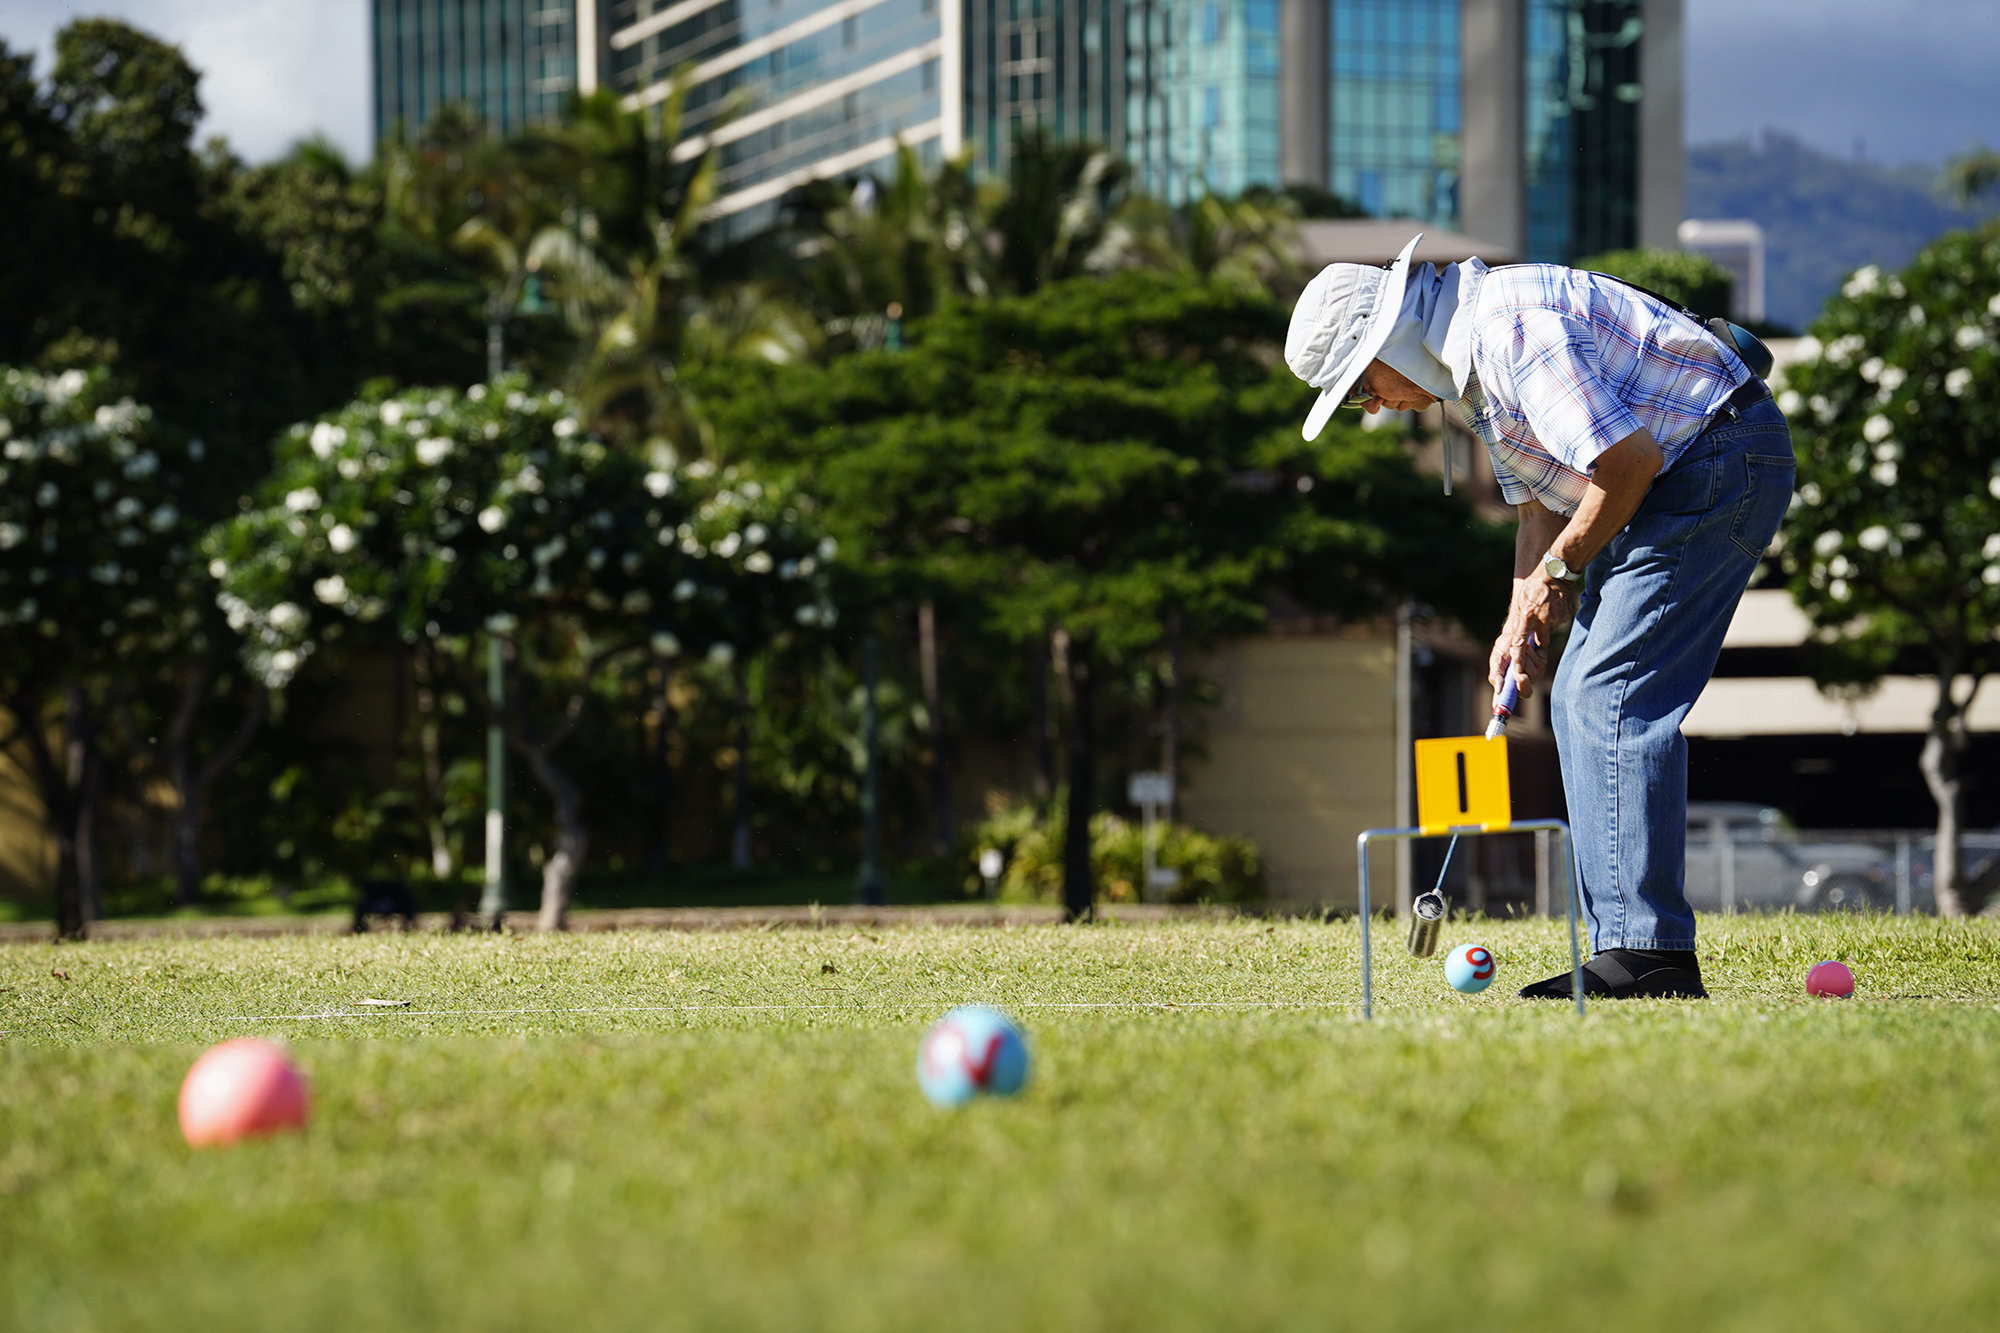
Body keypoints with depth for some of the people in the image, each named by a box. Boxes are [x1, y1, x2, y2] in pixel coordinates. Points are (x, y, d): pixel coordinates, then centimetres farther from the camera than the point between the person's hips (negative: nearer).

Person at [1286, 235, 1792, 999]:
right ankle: (1626, 950, 9)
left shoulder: (1512, 328, -21)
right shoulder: (1467, 369, 14)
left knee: (1613, 699, -16)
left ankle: (1648, 954, -17)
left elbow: (1628, 459, -25)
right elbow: (1540, 504, 21)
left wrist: (1562, 570, -11)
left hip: (1721, 459, -11)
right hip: (1675, 482, 11)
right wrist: (1523, 620, 7)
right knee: (1581, 703, 9)